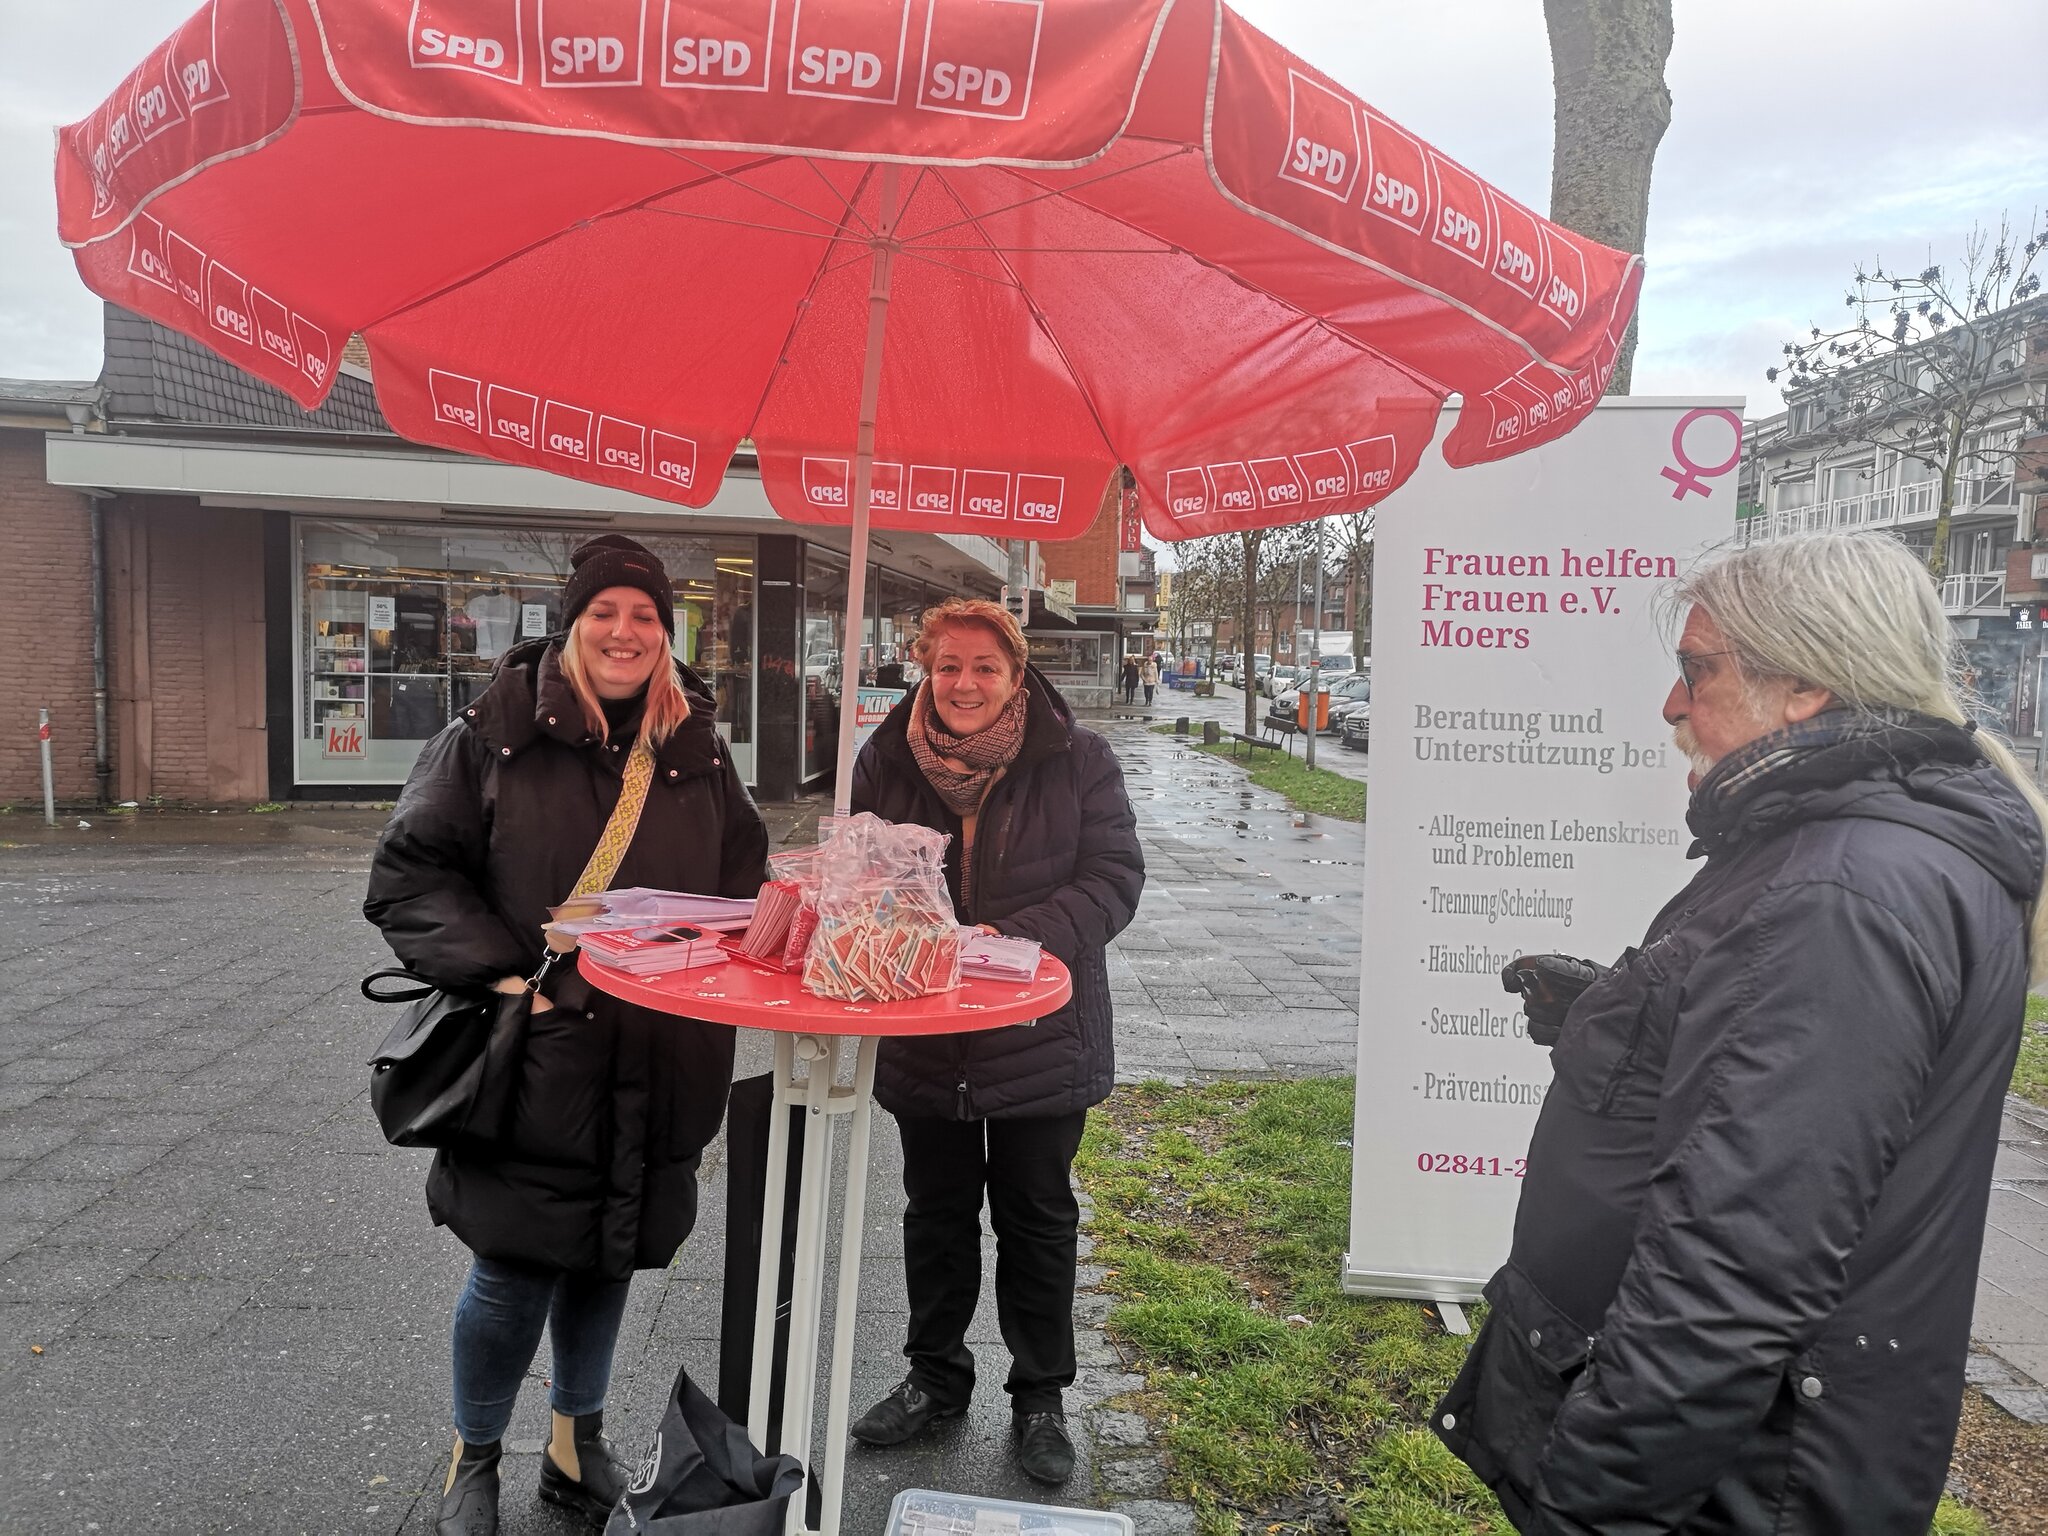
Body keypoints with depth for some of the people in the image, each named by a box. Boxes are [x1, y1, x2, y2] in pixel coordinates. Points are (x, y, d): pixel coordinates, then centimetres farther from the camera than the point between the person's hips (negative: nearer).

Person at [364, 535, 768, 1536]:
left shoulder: (695, 748, 7)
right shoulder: (496, 735, -7)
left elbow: (740, 880, 17)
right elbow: (410, 872, -7)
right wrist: (496, 970, -16)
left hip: (655, 1068, 4)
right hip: (533, 1059, -4)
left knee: (609, 1257, 17)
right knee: (515, 1269, 4)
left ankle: (577, 1444, 40)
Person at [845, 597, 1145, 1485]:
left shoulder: (1077, 761, -10)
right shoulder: (886, 759, -1)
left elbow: (1113, 876, -12)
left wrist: (1019, 937, -25)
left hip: (1041, 1039, -2)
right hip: (922, 1036, 3)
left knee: (1037, 1223, 13)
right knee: (936, 1214, 19)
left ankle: (1039, 1397, 32)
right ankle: (936, 1377, 40)